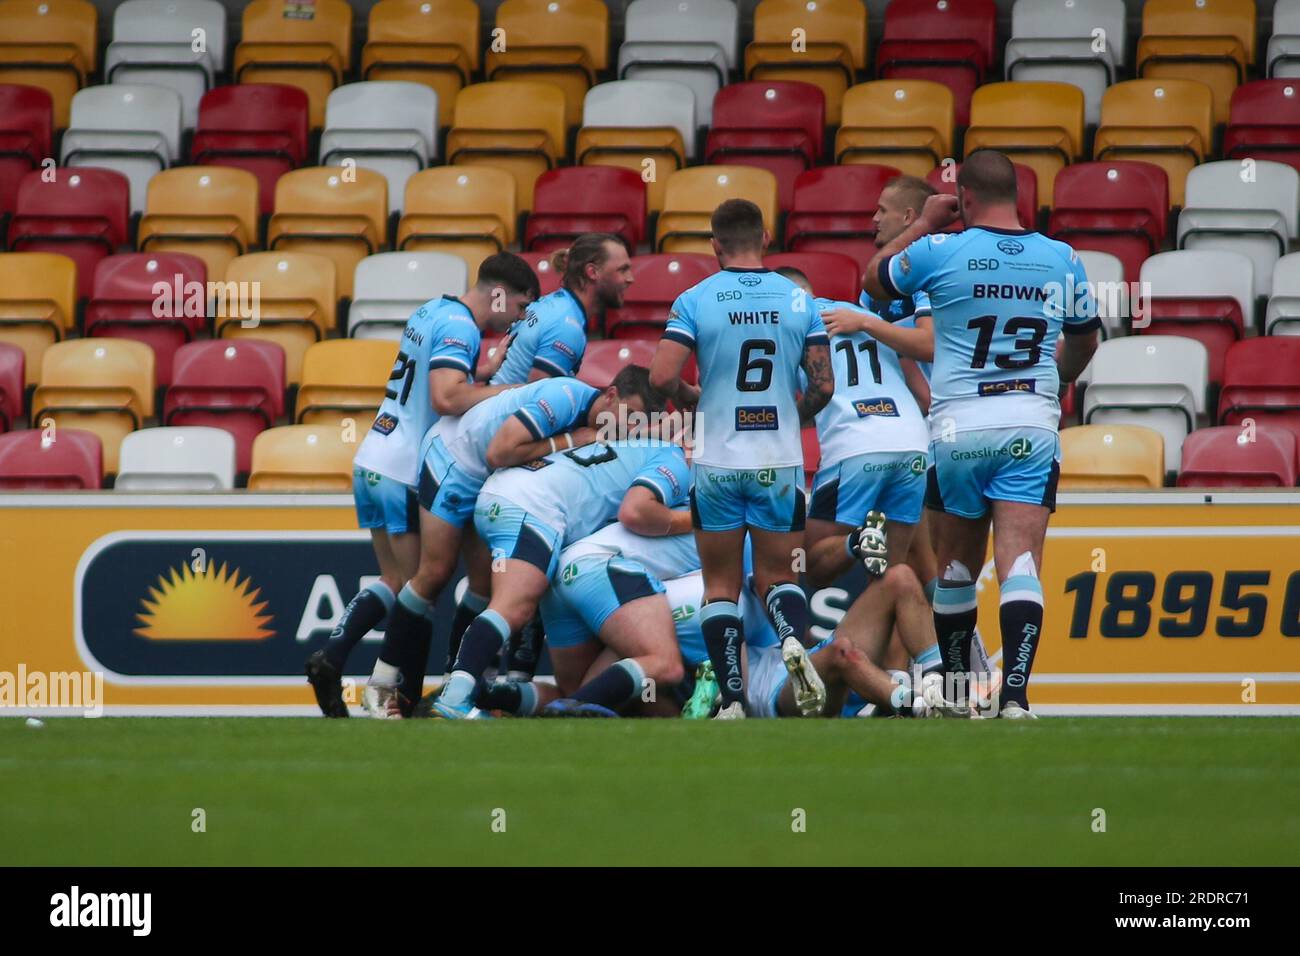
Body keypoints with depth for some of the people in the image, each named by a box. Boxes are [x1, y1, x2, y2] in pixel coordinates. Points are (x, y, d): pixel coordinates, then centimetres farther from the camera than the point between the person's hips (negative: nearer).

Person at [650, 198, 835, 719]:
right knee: (778, 576, 12)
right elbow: (823, 386, 0)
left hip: (719, 461, -1)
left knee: (721, 585, 9)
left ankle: (732, 702, 1)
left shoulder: (695, 301, -4)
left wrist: (693, 399, 9)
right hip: (781, 462, 1)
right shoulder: (799, 300, 1)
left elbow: (662, 377, -13)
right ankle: (794, 640, -20)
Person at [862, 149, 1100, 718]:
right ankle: (1014, 693, -21)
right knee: (1020, 560, -7)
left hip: (958, 423, -1)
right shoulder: (1062, 260, 6)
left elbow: (873, 282, 14)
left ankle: (957, 686, 24)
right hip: (1032, 424, 1)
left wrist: (925, 222, 22)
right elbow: (1085, 340, 23)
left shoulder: (941, 251, -5)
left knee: (957, 563, 14)